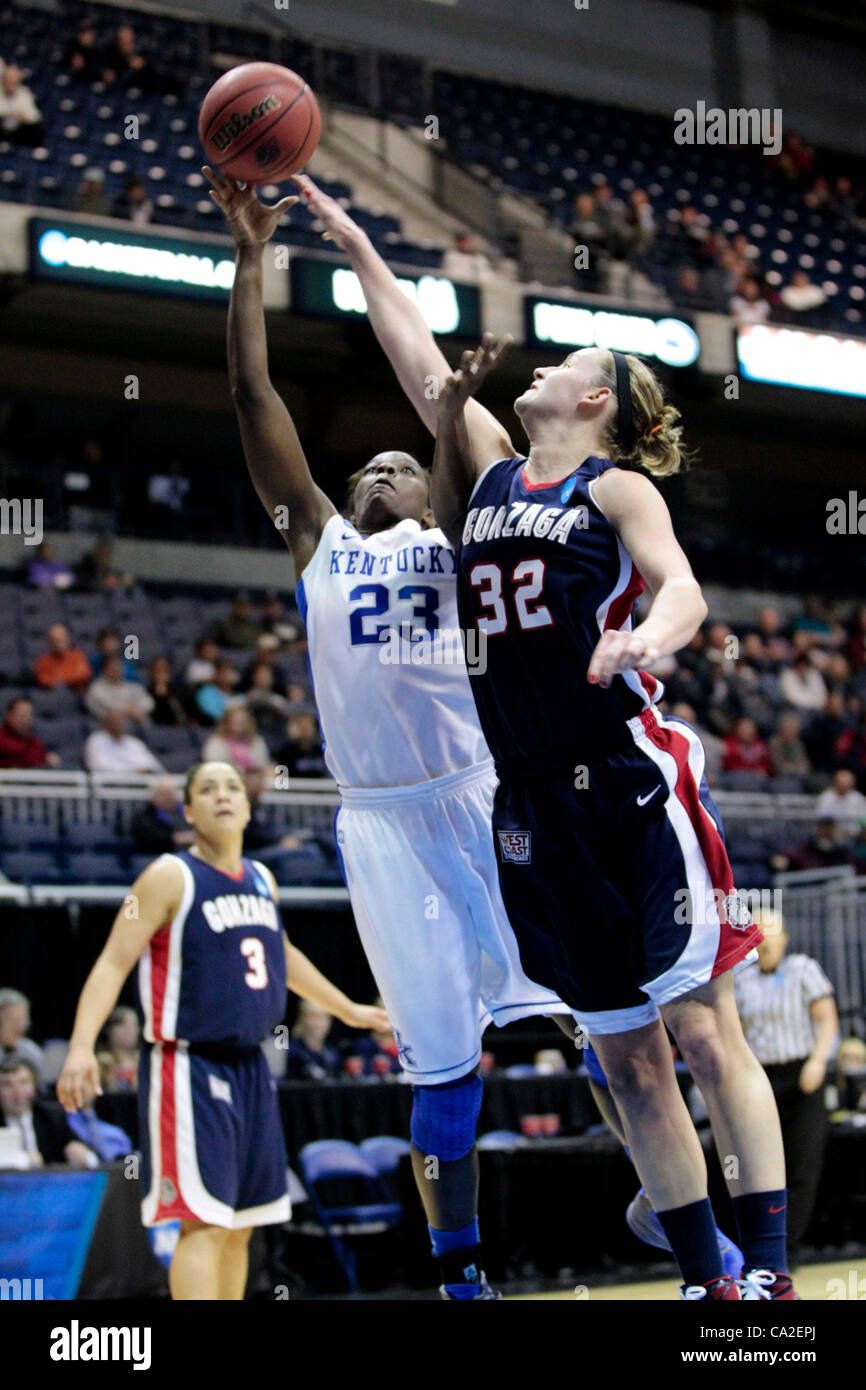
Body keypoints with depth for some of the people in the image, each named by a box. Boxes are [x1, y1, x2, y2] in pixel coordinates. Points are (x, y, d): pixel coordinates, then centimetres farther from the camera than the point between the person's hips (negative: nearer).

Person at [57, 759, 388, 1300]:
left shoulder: (261, 879, 12)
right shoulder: (170, 877, -9)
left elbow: (284, 957, 30)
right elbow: (113, 963, -15)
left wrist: (348, 1009, 39)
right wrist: (82, 1045, -29)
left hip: (249, 1065, 8)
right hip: (189, 1066, -8)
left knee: (240, 1226, 12)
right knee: (205, 1222, -15)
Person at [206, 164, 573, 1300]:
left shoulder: (455, 535, 11)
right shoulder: (319, 546, 16)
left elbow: (429, 380, 7)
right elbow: (254, 399, 11)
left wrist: (356, 244, 7)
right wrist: (250, 255, 6)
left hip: (487, 806, -2)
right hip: (382, 823, 2)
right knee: (443, 1064, 5)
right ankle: (461, 1269, 17)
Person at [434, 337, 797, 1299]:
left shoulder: (617, 488, -1)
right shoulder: (489, 478, 16)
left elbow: (682, 587, -17)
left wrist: (648, 637, -38)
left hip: (633, 787, -6)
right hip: (536, 811, 6)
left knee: (704, 1032, -7)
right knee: (626, 1058, 7)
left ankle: (768, 1271, -5)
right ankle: (703, 1278, 15)